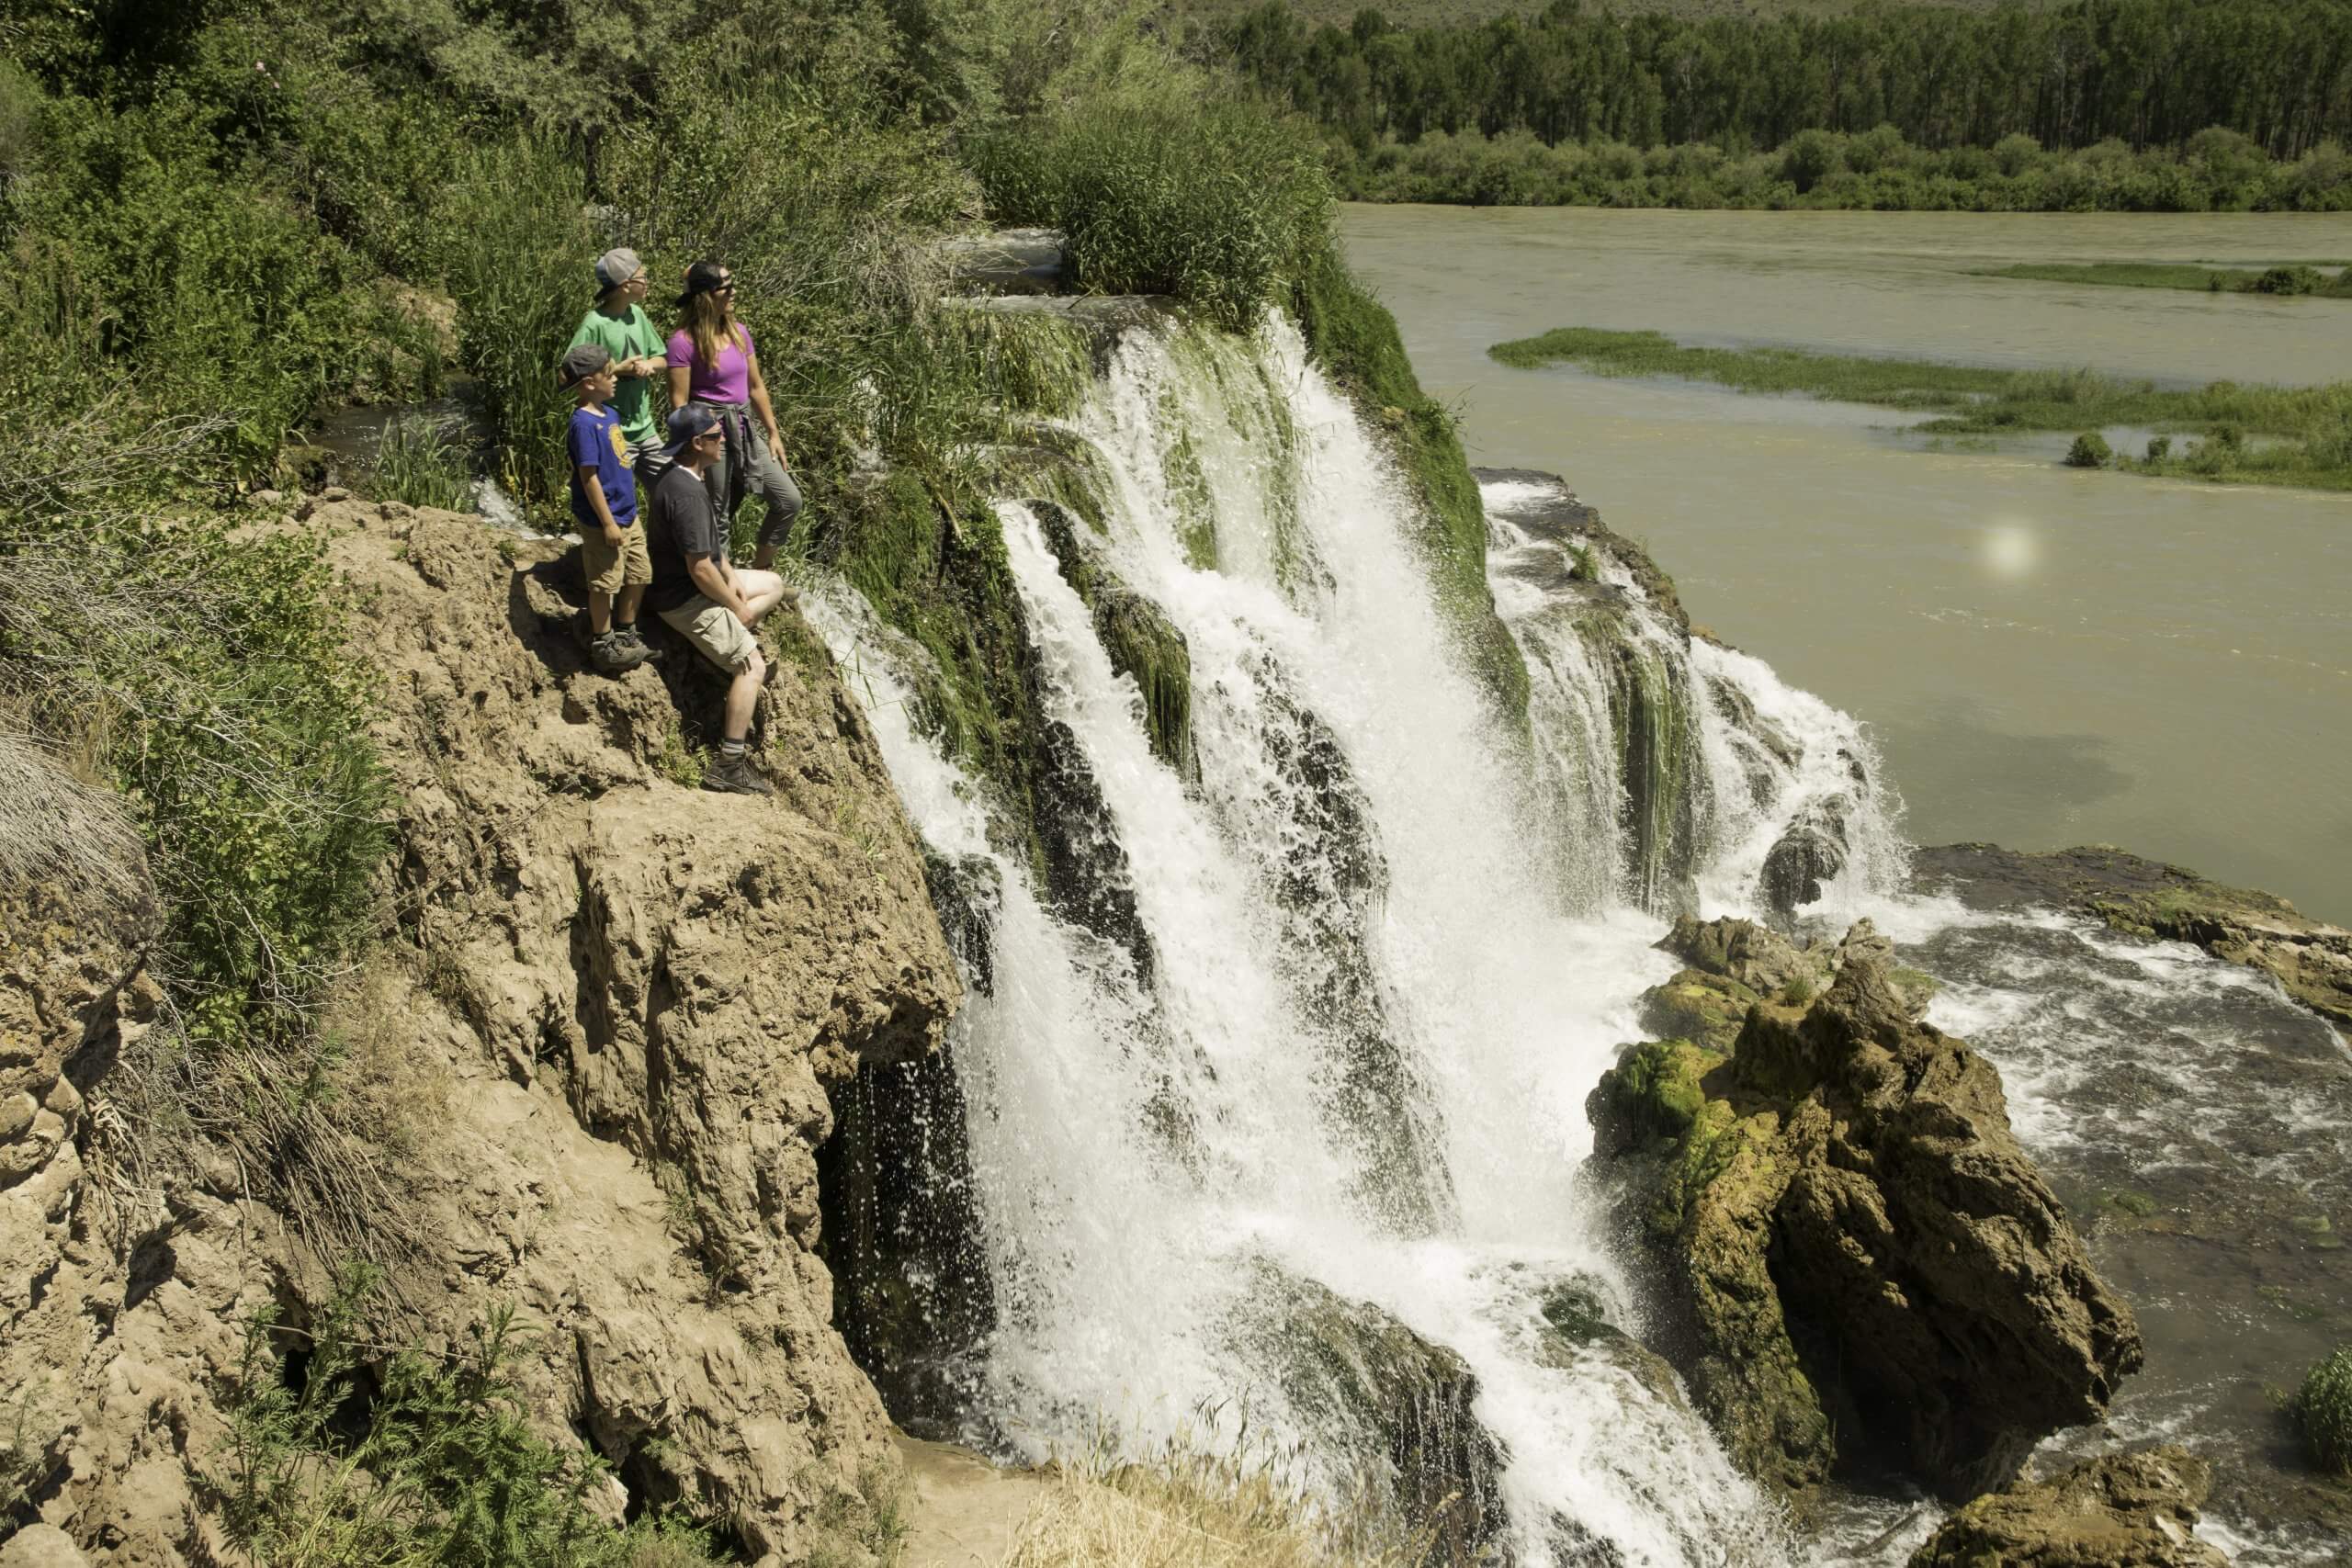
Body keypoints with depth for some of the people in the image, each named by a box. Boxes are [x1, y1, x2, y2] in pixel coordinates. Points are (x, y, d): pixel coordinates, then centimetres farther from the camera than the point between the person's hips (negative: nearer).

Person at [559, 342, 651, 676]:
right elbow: (589, 477, -22)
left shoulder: (609, 414, 6)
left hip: (627, 513, 9)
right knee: (606, 582, 4)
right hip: (603, 519, -9)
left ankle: (625, 634, 33)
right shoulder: (584, 424, -21)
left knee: (640, 573, 17)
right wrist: (607, 523, -20)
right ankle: (602, 645, 20)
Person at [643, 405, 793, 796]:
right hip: (684, 599, -10)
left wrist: (731, 576, 8)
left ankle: (729, 640, 6)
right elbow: (700, 569, -28)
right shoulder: (687, 493, -29)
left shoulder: (680, 475, 5)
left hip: (691, 583, 10)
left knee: (774, 584, 24)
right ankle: (729, 766, -18)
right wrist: (738, 606, -14)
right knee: (752, 665, -16)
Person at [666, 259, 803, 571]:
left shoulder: (739, 332, 7)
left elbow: (756, 388, 14)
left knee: (790, 501, 5)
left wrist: (773, 433, 14)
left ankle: (759, 572, 20)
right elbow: (678, 403, -13)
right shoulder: (684, 341, -13)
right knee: (716, 518, 3)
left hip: (744, 432, 7)